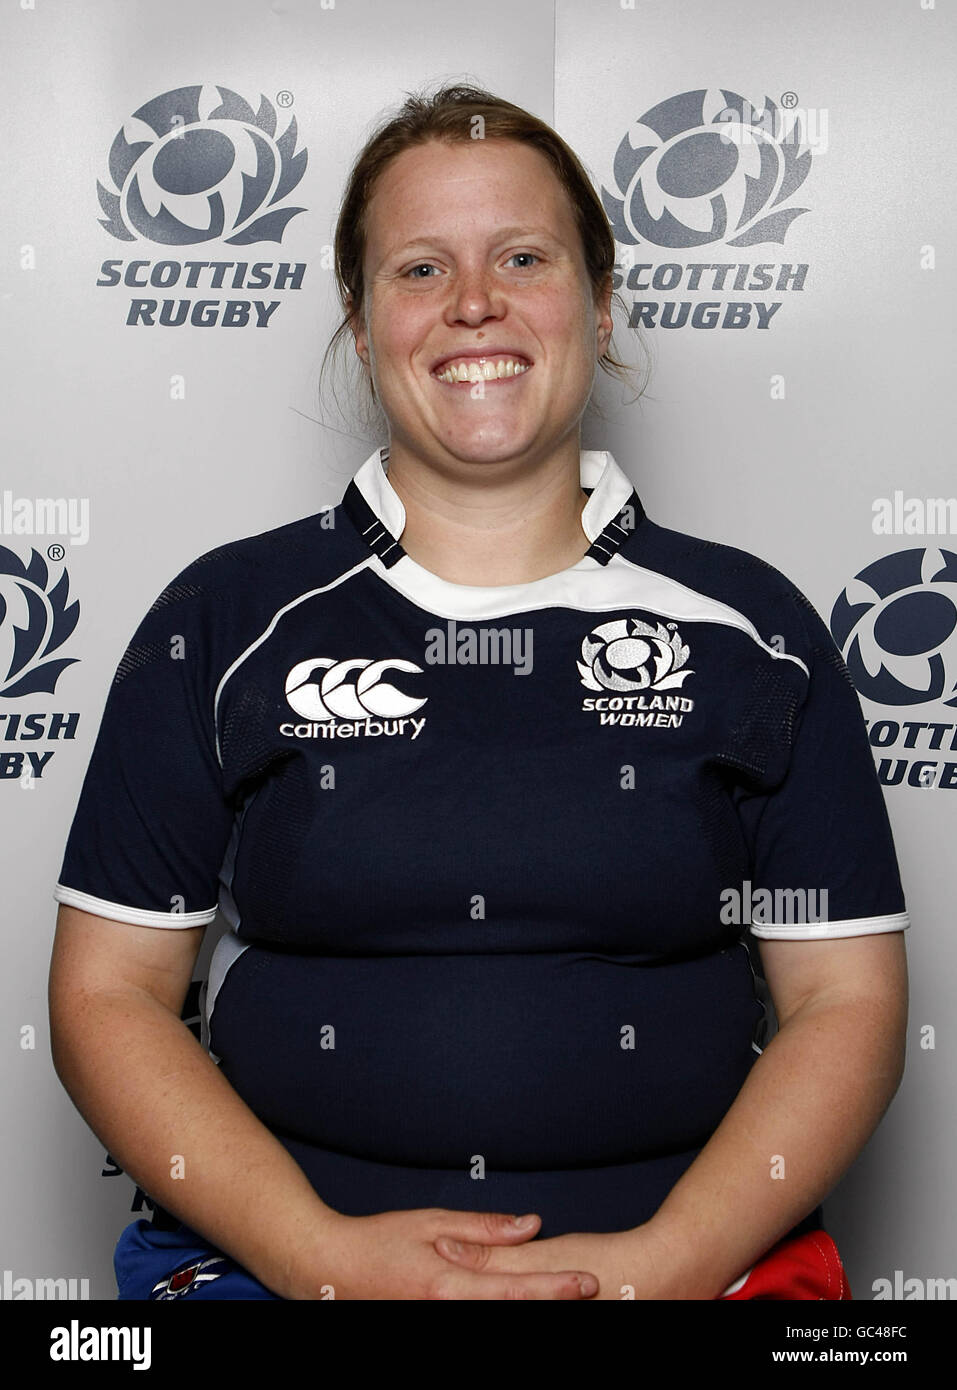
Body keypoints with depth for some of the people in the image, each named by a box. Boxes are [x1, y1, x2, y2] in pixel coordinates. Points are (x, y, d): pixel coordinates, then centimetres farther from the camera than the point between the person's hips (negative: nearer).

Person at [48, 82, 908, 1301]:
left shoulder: (750, 629, 6)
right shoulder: (223, 621, 5)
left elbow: (848, 997, 6)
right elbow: (107, 989, 4)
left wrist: (672, 1256, -8)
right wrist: (325, 1252, -9)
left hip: (690, 1254, 1)